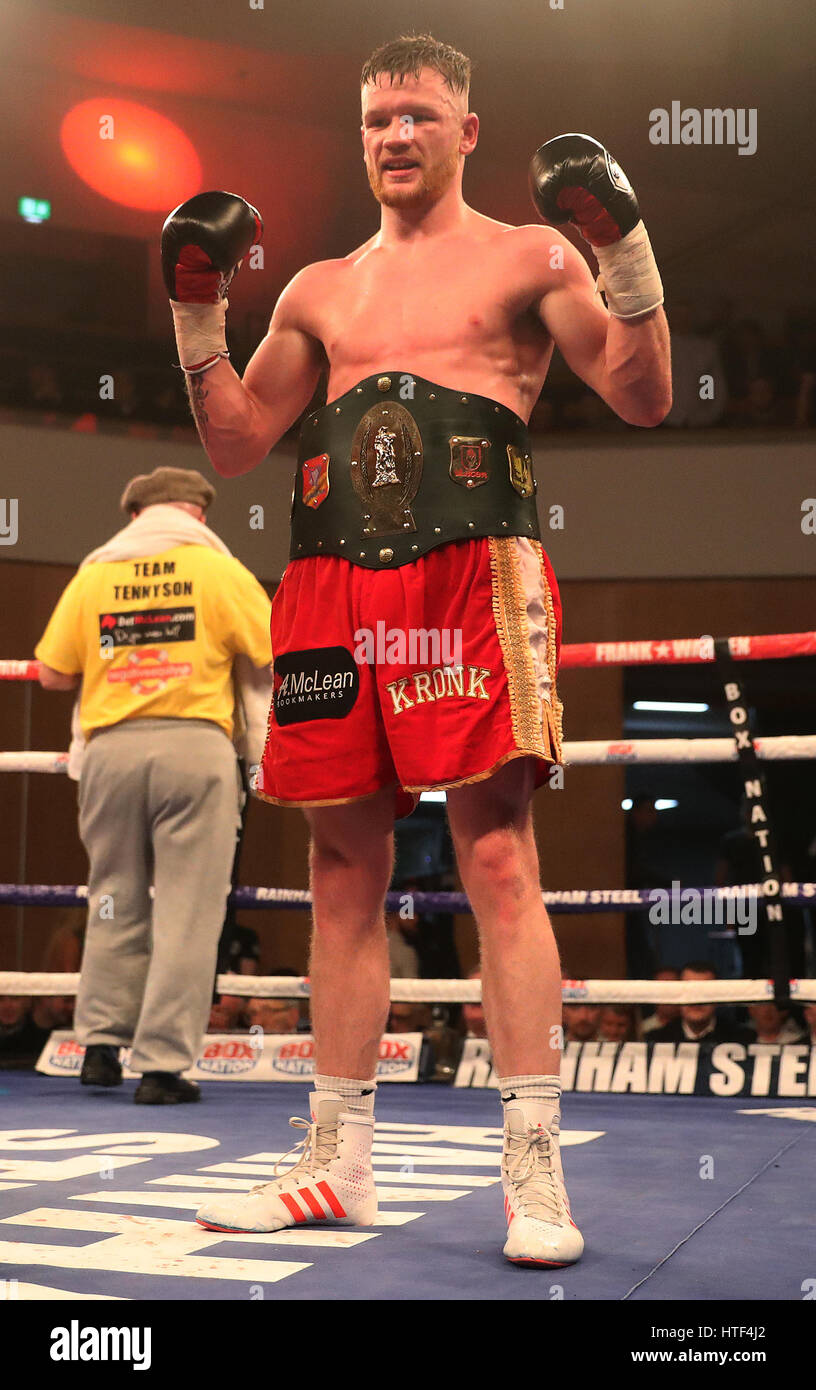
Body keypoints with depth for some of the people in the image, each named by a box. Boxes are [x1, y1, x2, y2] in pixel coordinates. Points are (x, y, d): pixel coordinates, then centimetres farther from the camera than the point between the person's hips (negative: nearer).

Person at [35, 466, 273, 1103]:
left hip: (111, 746, 3)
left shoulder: (93, 574, 9)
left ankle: (101, 1044, 17)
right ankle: (163, 1063, -1)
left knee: (115, 898, 16)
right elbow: (279, 656, 3)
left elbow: (53, 674, 10)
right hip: (194, 743, -3)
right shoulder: (218, 570, 3)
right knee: (186, 910, 0)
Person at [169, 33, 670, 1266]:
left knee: (497, 856, -12)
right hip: (334, 584, 5)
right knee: (345, 870, 6)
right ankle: (336, 1166, 15)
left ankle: (536, 1176, -8)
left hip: (474, 569, -4)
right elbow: (237, 446, 22)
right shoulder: (319, 290, 24)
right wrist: (196, 311, 13)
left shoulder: (528, 255, 11)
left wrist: (626, 252, -9)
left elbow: (643, 399, 2)